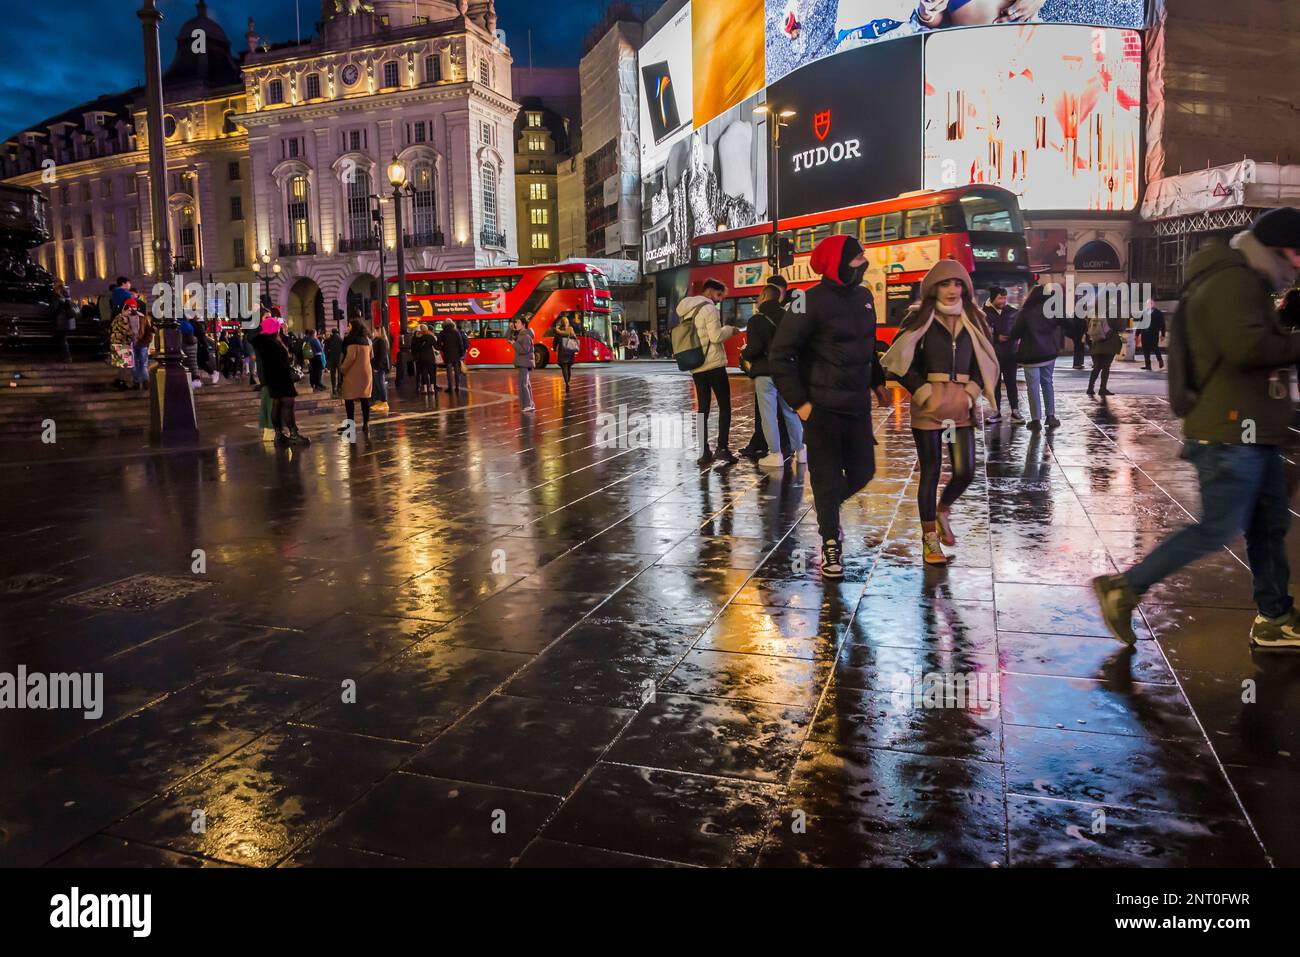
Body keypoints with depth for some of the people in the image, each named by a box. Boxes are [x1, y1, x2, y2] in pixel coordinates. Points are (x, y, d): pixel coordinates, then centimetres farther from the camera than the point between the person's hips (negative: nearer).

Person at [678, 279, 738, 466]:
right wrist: (729, 330, 1)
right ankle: (722, 447, -8)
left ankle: (704, 452, 6)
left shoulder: (685, 311, 15)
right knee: (724, 406, 0)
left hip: (696, 367, 7)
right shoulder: (708, 307, -10)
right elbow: (716, 336, -17)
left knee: (702, 408, 9)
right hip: (714, 365, -7)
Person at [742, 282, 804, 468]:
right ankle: (800, 450, 19)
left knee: (768, 415, -1)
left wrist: (744, 355, 1)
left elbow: (754, 348, -18)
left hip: (765, 373, -6)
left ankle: (775, 455, -2)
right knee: (790, 412, 15)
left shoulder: (757, 320, -11)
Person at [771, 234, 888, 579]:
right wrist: (799, 402, -15)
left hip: (858, 405, 7)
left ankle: (827, 506, 42)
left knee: (862, 471, 12)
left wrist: (877, 380, 15)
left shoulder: (863, 297, 7)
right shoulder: (813, 301, -15)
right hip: (822, 408, -6)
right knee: (828, 479, 3)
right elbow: (780, 355, -14)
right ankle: (831, 545, 22)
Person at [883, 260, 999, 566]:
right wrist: (923, 393, -10)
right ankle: (929, 539, 13)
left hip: (961, 406, 4)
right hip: (929, 405, -4)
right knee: (931, 471, 2)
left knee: (965, 471, 0)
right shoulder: (920, 319, -2)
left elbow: (987, 362, 15)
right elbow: (899, 359, -5)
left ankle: (942, 511, 32)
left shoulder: (974, 320, 10)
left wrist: (971, 393, 0)